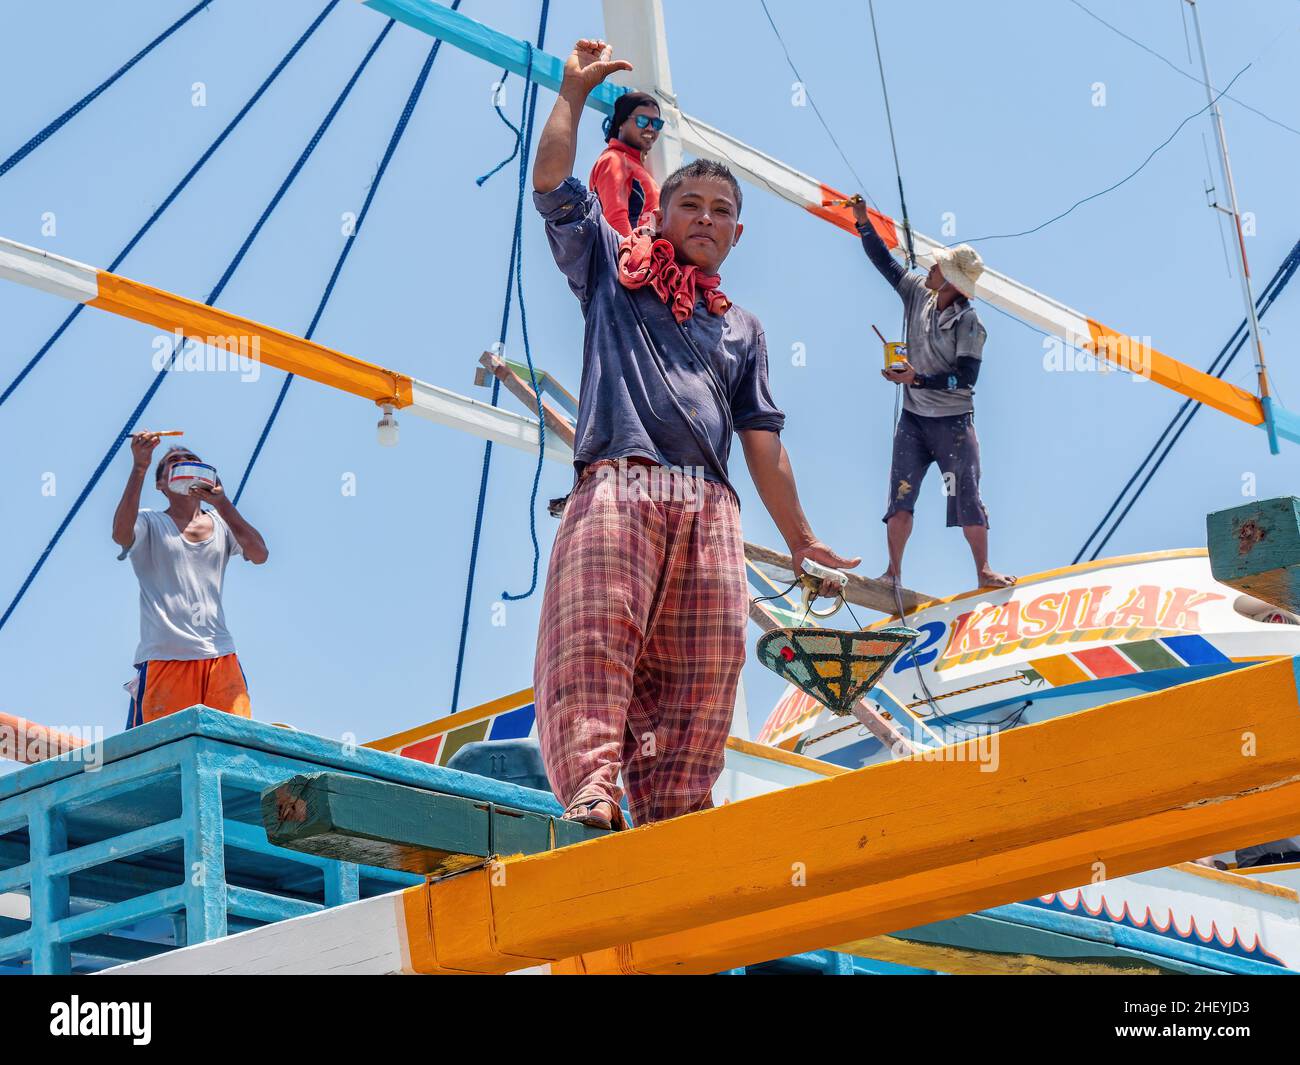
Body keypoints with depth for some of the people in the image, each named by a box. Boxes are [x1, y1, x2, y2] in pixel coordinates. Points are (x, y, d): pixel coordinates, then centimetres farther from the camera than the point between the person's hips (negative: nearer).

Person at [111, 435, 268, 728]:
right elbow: (120, 534, -16)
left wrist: (222, 505, -9)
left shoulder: (222, 524, 16)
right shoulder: (149, 524, 7)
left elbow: (259, 555, 0)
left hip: (220, 656, 3)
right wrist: (139, 467, -18)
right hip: (164, 657, -3)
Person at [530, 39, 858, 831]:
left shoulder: (741, 328, 28)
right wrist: (576, 92, 13)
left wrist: (801, 540, 24)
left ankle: (673, 815, -14)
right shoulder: (613, 271, 23)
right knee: (595, 633, -23)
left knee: (704, 664, -11)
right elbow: (553, 183, 13)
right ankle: (589, 791, -34)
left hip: (709, 506, 3)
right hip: (617, 486, -3)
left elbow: (763, 442, 27)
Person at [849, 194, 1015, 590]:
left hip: (953, 422, -5)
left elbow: (966, 378, -19)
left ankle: (983, 571, 8)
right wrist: (863, 222, 8)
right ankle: (893, 572, 8)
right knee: (900, 498, 2)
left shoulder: (969, 323, -15)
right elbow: (884, 260, 13)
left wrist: (918, 379, -24)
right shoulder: (918, 291, 1)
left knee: (967, 498, -1)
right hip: (913, 419, 5)